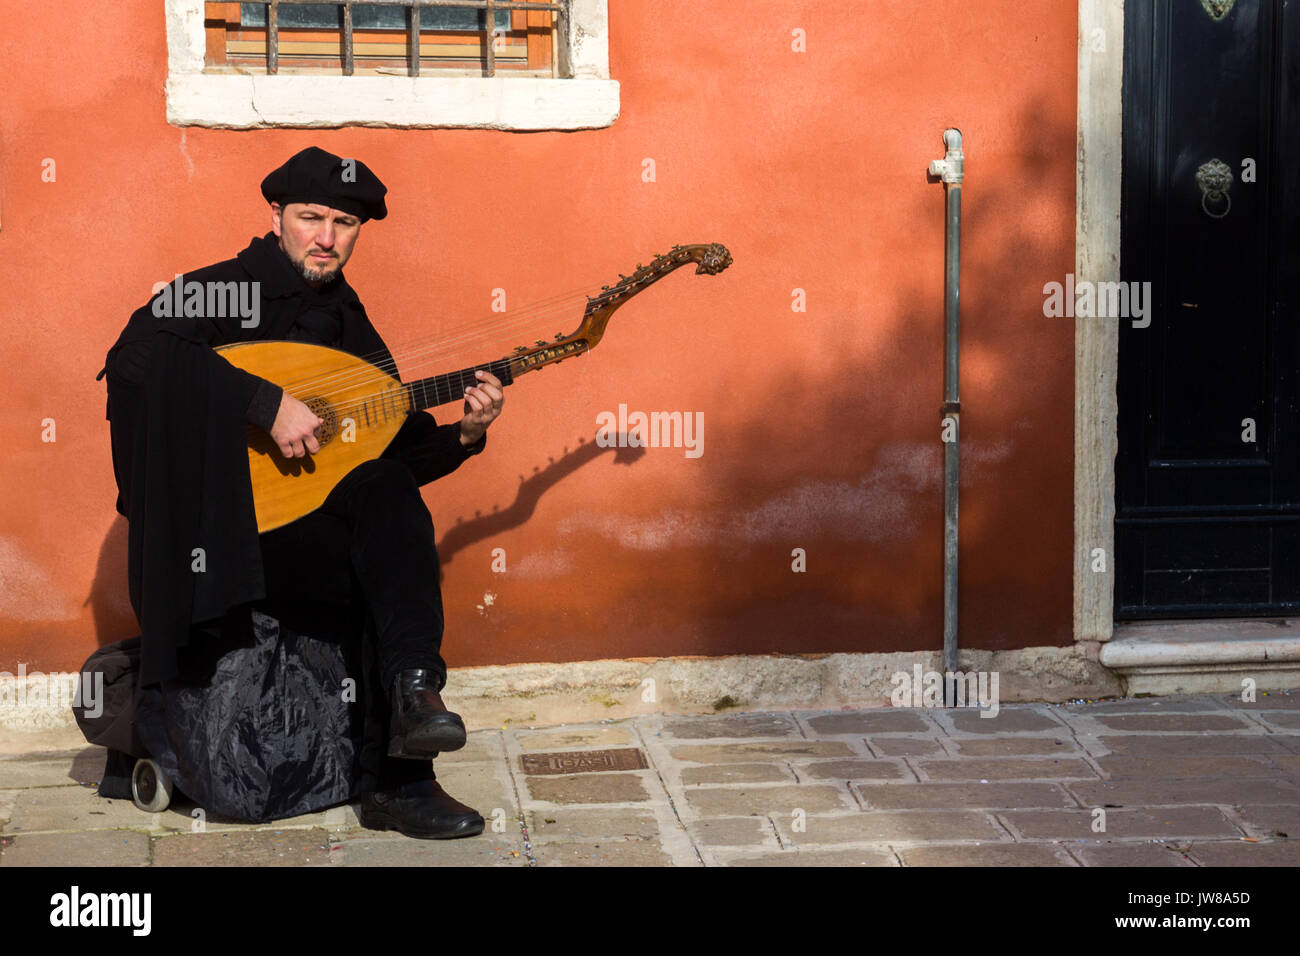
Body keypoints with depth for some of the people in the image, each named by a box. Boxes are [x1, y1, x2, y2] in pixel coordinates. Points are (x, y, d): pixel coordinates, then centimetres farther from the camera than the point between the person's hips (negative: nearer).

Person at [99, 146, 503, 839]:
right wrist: (269, 403, -29)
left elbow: (397, 457, 18)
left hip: (298, 535, 6)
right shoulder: (222, 289, -3)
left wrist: (463, 437, -2)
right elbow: (135, 354, -25)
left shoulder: (349, 324, 16)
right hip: (204, 535, -6)